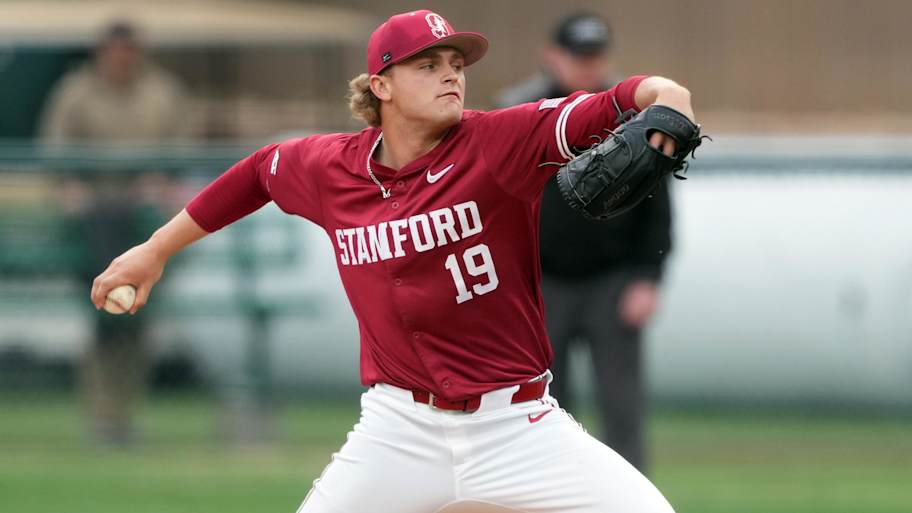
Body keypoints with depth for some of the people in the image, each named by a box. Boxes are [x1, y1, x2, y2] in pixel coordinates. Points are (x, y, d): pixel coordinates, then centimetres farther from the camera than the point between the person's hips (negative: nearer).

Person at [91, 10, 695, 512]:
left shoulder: (498, 144, -12)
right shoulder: (329, 168, -1)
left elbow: (594, 112, -27)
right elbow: (258, 174, 20)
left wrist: (661, 95, -50)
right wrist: (155, 250, 28)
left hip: (518, 423, -2)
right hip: (401, 429, 2)